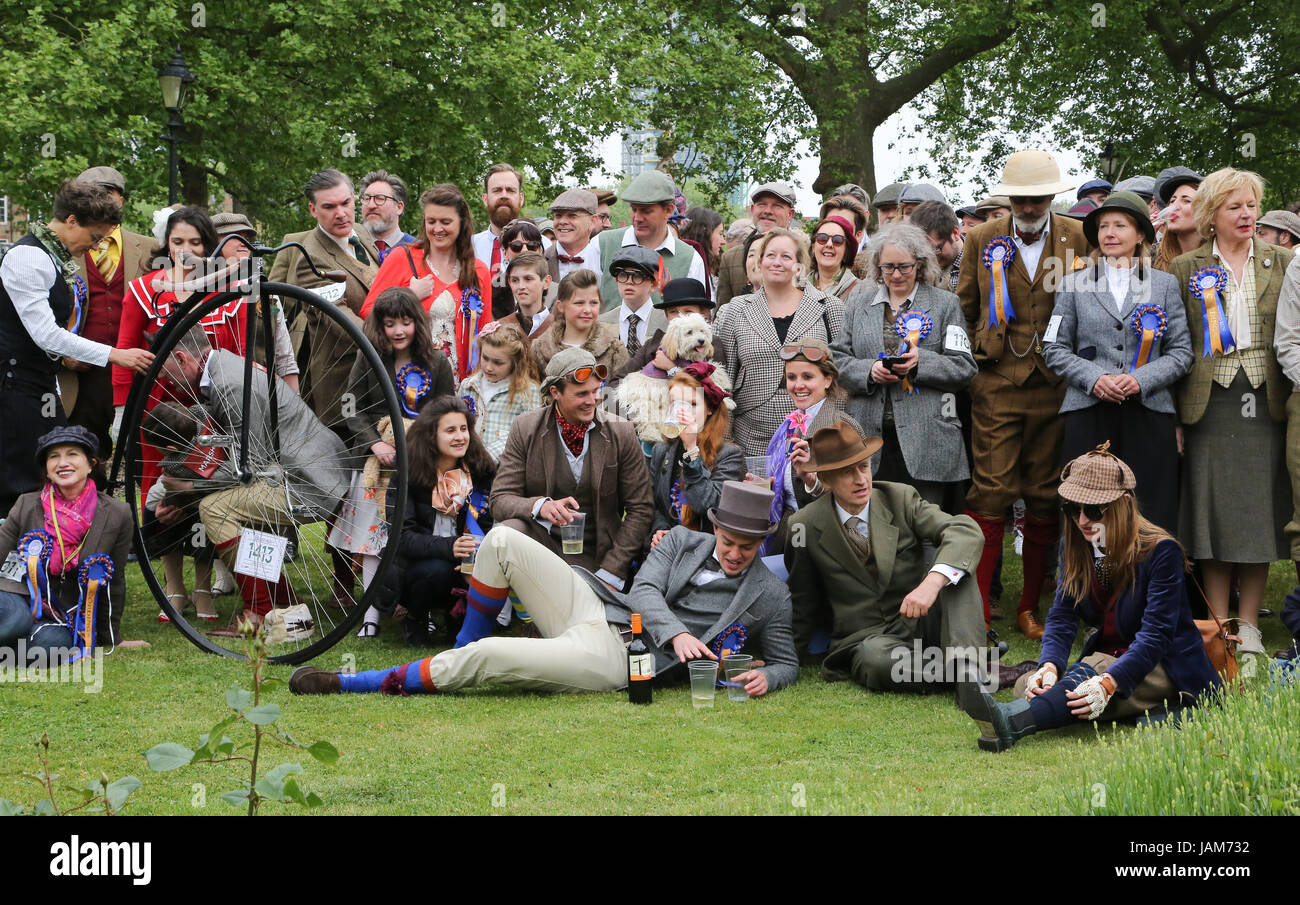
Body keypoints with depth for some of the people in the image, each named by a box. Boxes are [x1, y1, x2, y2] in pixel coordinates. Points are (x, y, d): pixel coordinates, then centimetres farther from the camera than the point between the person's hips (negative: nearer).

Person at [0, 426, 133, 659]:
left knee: (49, 643, -36)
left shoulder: (116, 515, -2)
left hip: (67, 618, 2)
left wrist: (111, 639, 14)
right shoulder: (27, 506, 0)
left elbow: (115, 581, 7)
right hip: (20, 597, -1)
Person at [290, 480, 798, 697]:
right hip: (594, 608, 5)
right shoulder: (681, 542, 12)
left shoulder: (770, 594, 4)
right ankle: (459, 653, 4)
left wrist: (765, 678, -14)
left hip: (615, 660, -5)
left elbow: (787, 662, 10)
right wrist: (676, 633, -20)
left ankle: (355, 684, -12)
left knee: (488, 657, -23)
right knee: (502, 541, -10)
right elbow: (645, 590, 0)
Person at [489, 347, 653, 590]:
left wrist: (611, 573, -8)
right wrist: (540, 506, -27)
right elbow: (501, 500, -4)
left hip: (595, 555, 0)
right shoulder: (525, 429, -1)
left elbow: (640, 509, 1)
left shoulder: (621, 432, 0)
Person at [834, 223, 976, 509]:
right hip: (869, 436, 2)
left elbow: (964, 367, 2)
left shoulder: (945, 304, 8)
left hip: (925, 441, -2)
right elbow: (837, 360, 9)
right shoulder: (858, 303, 15)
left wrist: (921, 362, -14)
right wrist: (869, 370, -10)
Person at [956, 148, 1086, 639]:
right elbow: (964, 309, 13)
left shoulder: (1079, 239, 4)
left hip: (1056, 386, 1)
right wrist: (980, 356, 7)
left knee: (1045, 499, 5)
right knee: (991, 493, -7)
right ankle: (977, 610, -5)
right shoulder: (982, 240, 6)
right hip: (997, 385, -1)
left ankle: (1029, 608, 16)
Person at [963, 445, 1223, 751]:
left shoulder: (1161, 551, -15)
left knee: (1092, 670, -39)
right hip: (1108, 656, 7)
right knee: (1030, 685, -18)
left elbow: (1155, 634, -22)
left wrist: (1109, 682, -39)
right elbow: (1062, 616, -5)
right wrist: (1049, 666, -28)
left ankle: (1010, 722, -61)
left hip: (1166, 668, -7)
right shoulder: (1074, 549, 4)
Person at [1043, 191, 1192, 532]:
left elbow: (1182, 351, 8)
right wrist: (1094, 378, -8)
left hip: (1148, 412, 0)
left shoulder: (1165, 284, 12)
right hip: (1088, 414, 0)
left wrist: (1142, 379, -9)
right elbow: (1055, 349, 8)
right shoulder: (1074, 284, 11)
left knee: (1151, 517, -3)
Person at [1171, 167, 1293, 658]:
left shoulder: (1281, 263, 9)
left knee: (1260, 510, 2)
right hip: (1210, 404, -1)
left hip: (1265, 402, 1)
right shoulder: (1186, 269, 6)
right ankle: (1218, 624, 8)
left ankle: (1249, 623, 10)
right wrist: (1173, 413, -3)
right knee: (1214, 511, 0)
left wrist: (1290, 396, 0)